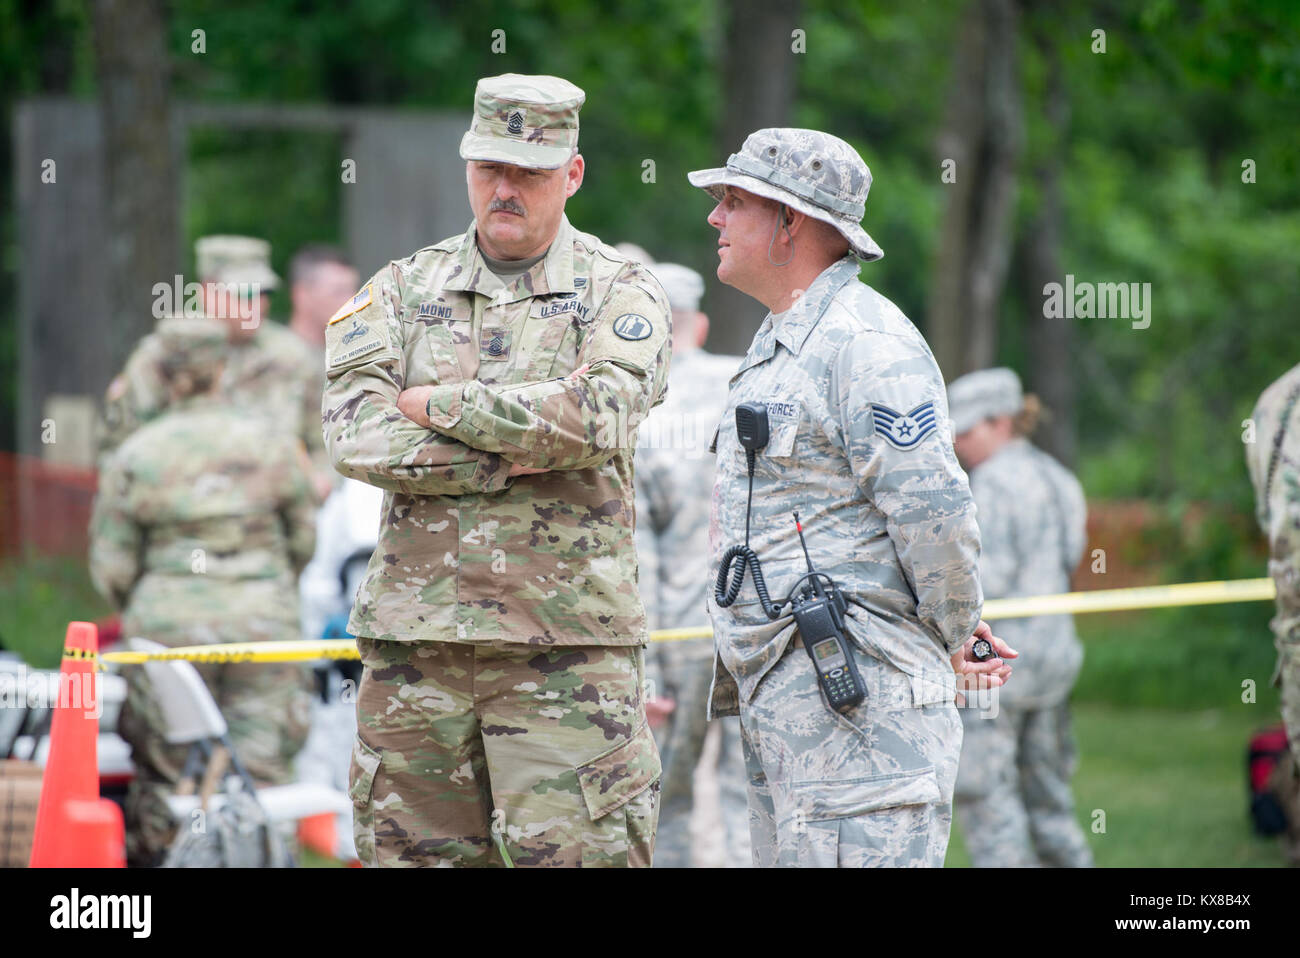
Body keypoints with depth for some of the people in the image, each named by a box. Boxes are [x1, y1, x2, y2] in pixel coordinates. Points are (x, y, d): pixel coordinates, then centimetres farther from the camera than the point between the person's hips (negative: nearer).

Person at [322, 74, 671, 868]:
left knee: (575, 849, -8)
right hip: (414, 638, 3)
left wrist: (438, 405, -7)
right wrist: (513, 454, -12)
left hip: (566, 650, -3)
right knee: (414, 850, 6)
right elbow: (357, 437, -3)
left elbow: (597, 417, -15)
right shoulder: (403, 290, 12)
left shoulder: (622, 294, 4)